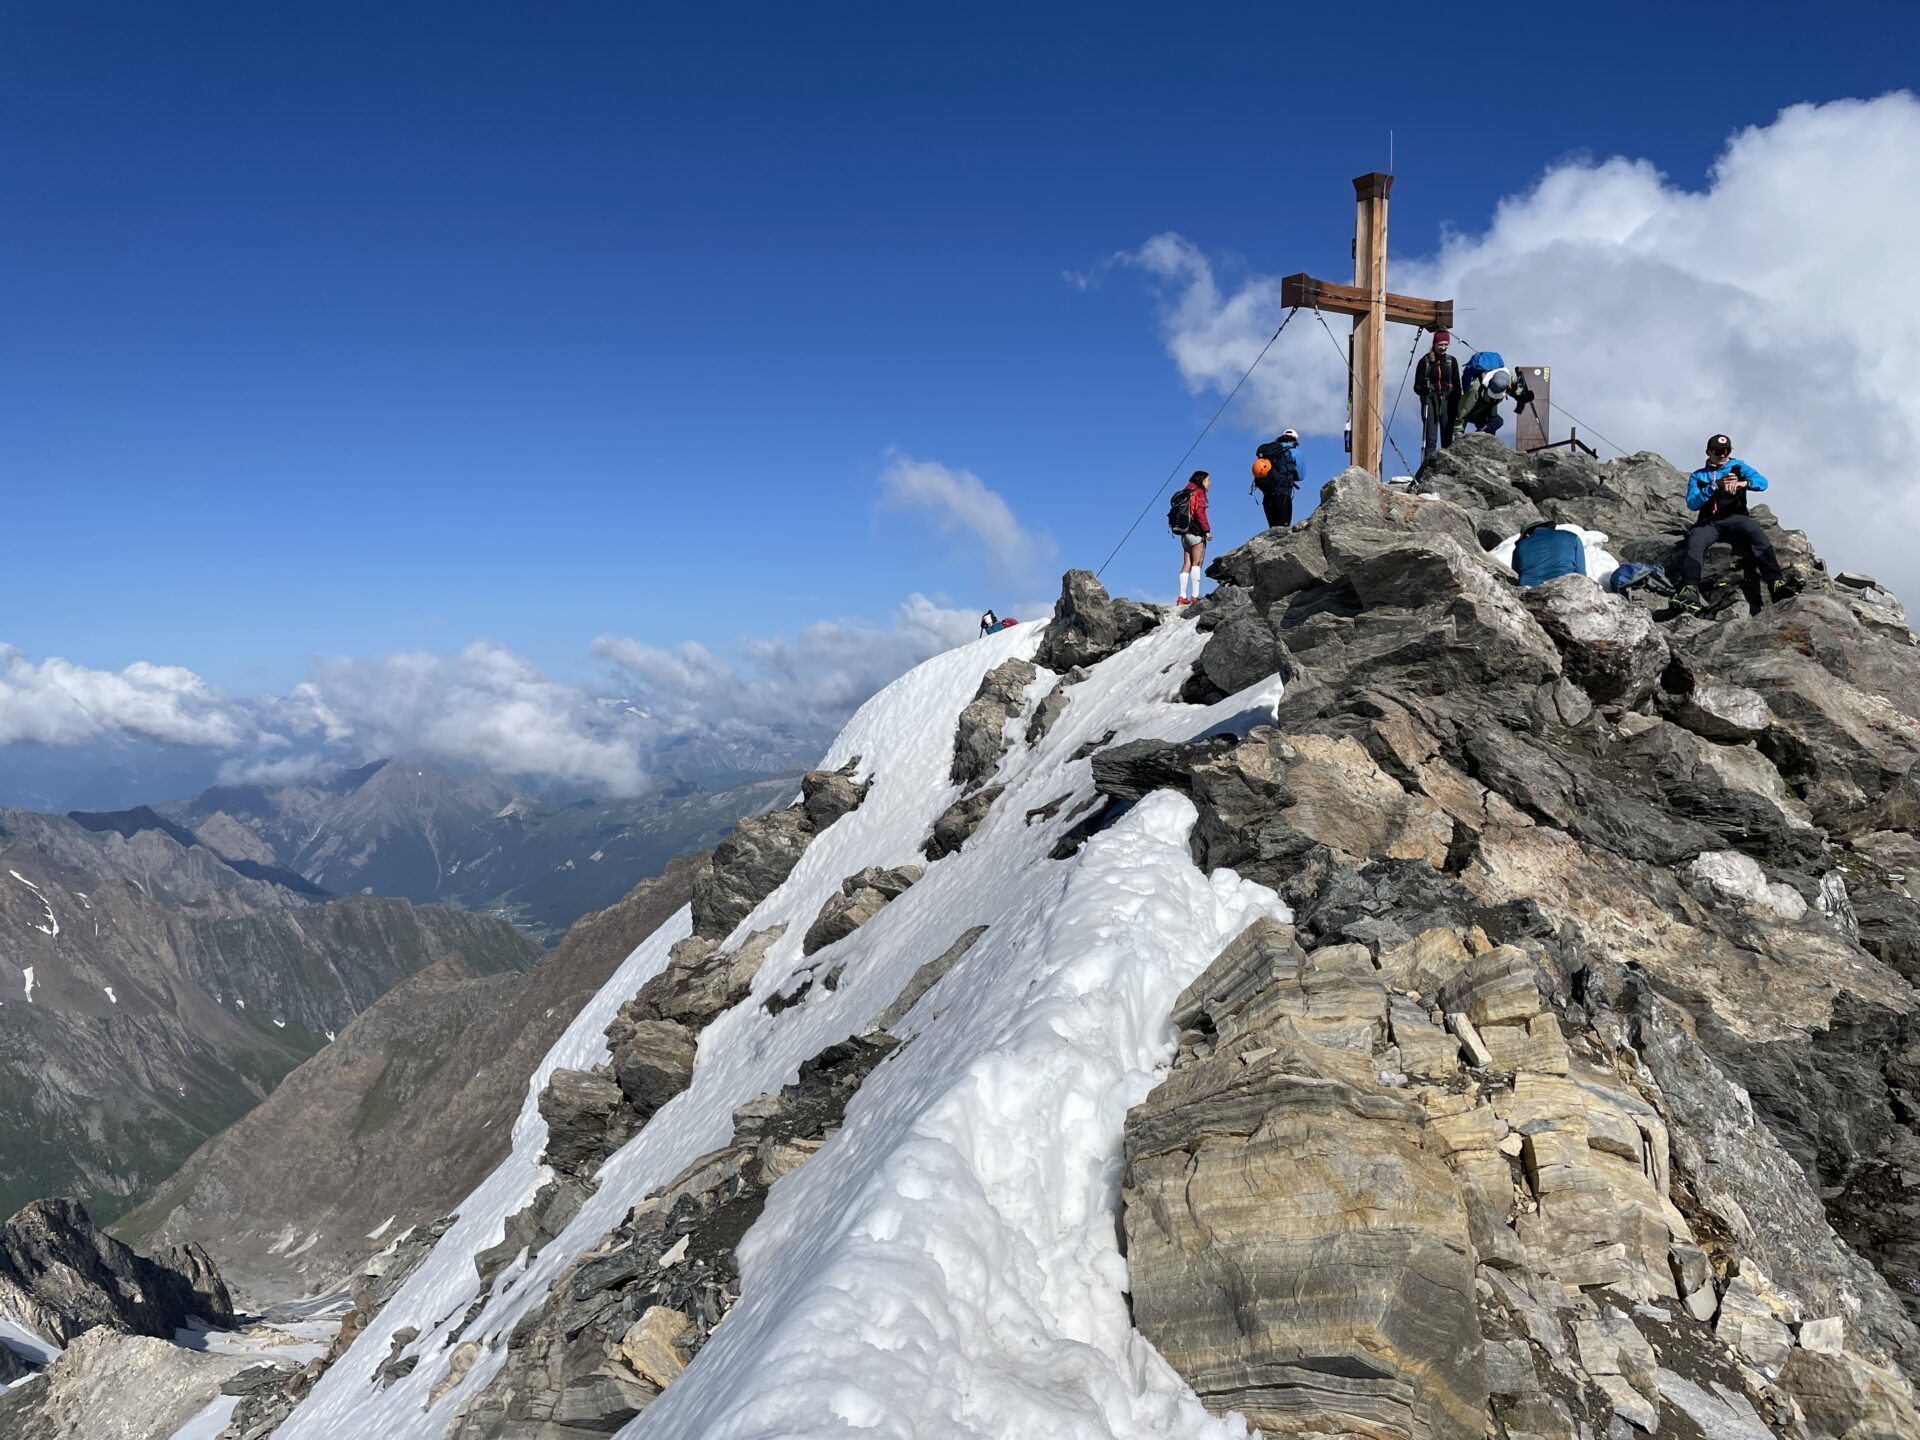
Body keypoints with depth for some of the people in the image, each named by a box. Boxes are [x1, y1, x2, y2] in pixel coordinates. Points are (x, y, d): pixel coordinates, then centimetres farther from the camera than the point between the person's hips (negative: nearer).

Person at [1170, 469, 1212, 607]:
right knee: (1197, 563, -8)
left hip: (1184, 533, 8)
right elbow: (1200, 512, -18)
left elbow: (1174, 511, 15)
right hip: (1196, 532, -8)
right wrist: (1207, 530, -16)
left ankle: (1182, 597, 2)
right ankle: (1195, 595, -15)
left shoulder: (1186, 493, 18)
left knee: (1186, 564, 6)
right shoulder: (1199, 492, -5)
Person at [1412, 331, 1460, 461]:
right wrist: (1425, 388, -23)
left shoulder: (1451, 361, 10)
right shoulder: (1425, 361, 1)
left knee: (1447, 438, 2)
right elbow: (1417, 387, 0)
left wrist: (1457, 406, 3)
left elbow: (1457, 386, 11)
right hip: (1430, 402, -3)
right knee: (1431, 438, -8)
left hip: (1447, 401, 3)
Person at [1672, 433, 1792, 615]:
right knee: (1695, 543, -33)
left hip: (1735, 518, 0)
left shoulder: (1738, 467, 17)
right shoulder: (1697, 476, 17)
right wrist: (1715, 485, -14)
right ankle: (1689, 590, -51)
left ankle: (1776, 583, -44)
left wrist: (1742, 483, -23)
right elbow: (1692, 503, 1)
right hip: (1708, 523, 0)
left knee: (1758, 535, -33)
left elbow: (1762, 482, -1)